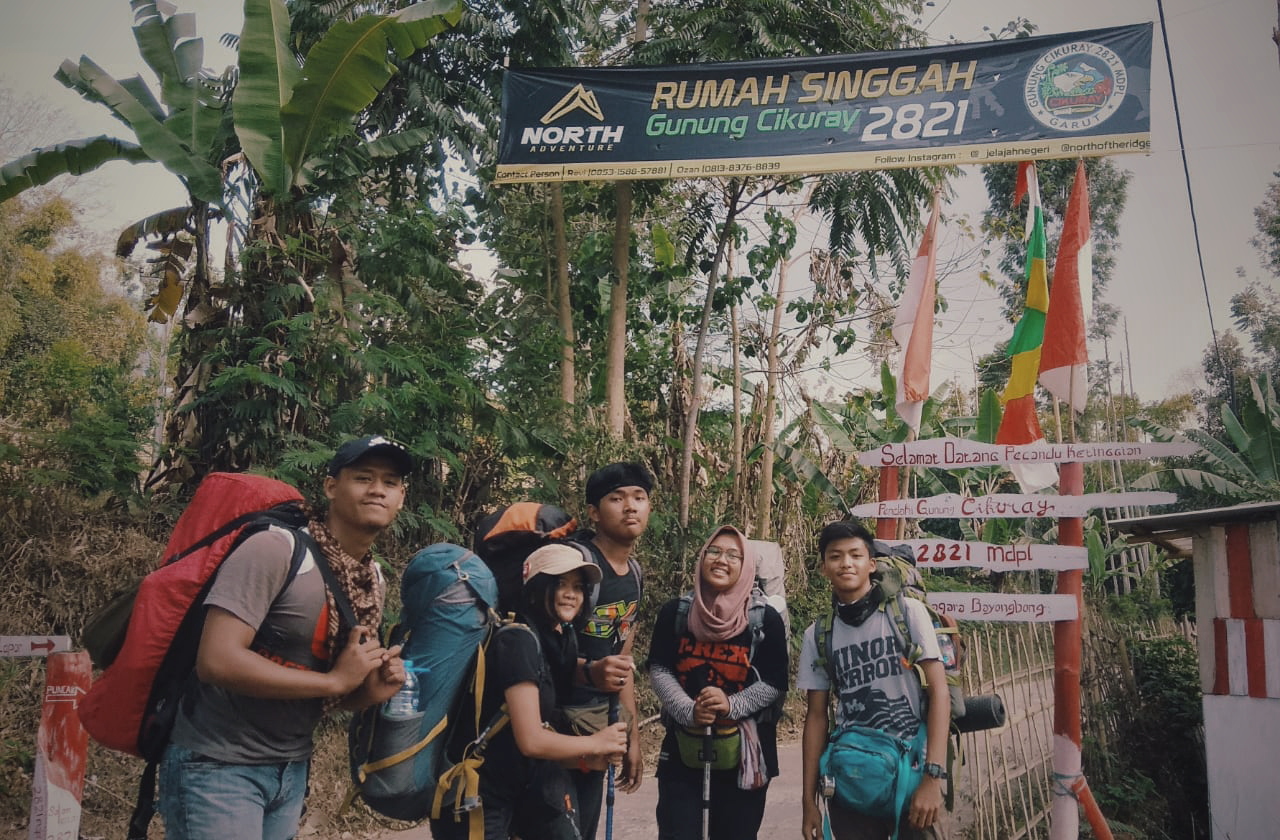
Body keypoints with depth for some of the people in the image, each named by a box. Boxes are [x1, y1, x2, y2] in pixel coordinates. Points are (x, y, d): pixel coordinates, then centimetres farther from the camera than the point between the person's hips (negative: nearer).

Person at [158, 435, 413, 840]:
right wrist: (334, 680, -22)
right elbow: (216, 661, -27)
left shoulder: (373, 579, 4)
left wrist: (370, 691, -8)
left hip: (292, 766, 7)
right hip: (220, 763, -7)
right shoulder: (276, 548, -19)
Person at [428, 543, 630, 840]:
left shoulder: (558, 640, 6)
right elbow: (531, 740, -25)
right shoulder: (519, 639, -20)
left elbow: (546, 735, 8)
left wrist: (586, 759, -7)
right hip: (475, 798, -8)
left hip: (518, 788, 8)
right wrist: (596, 742, -13)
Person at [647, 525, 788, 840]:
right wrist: (688, 711, -19)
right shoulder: (675, 612, 0)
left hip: (744, 754, 0)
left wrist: (732, 705, -21)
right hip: (683, 750, 0)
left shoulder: (766, 619, -4)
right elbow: (659, 670, -2)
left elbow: (776, 683, -5)